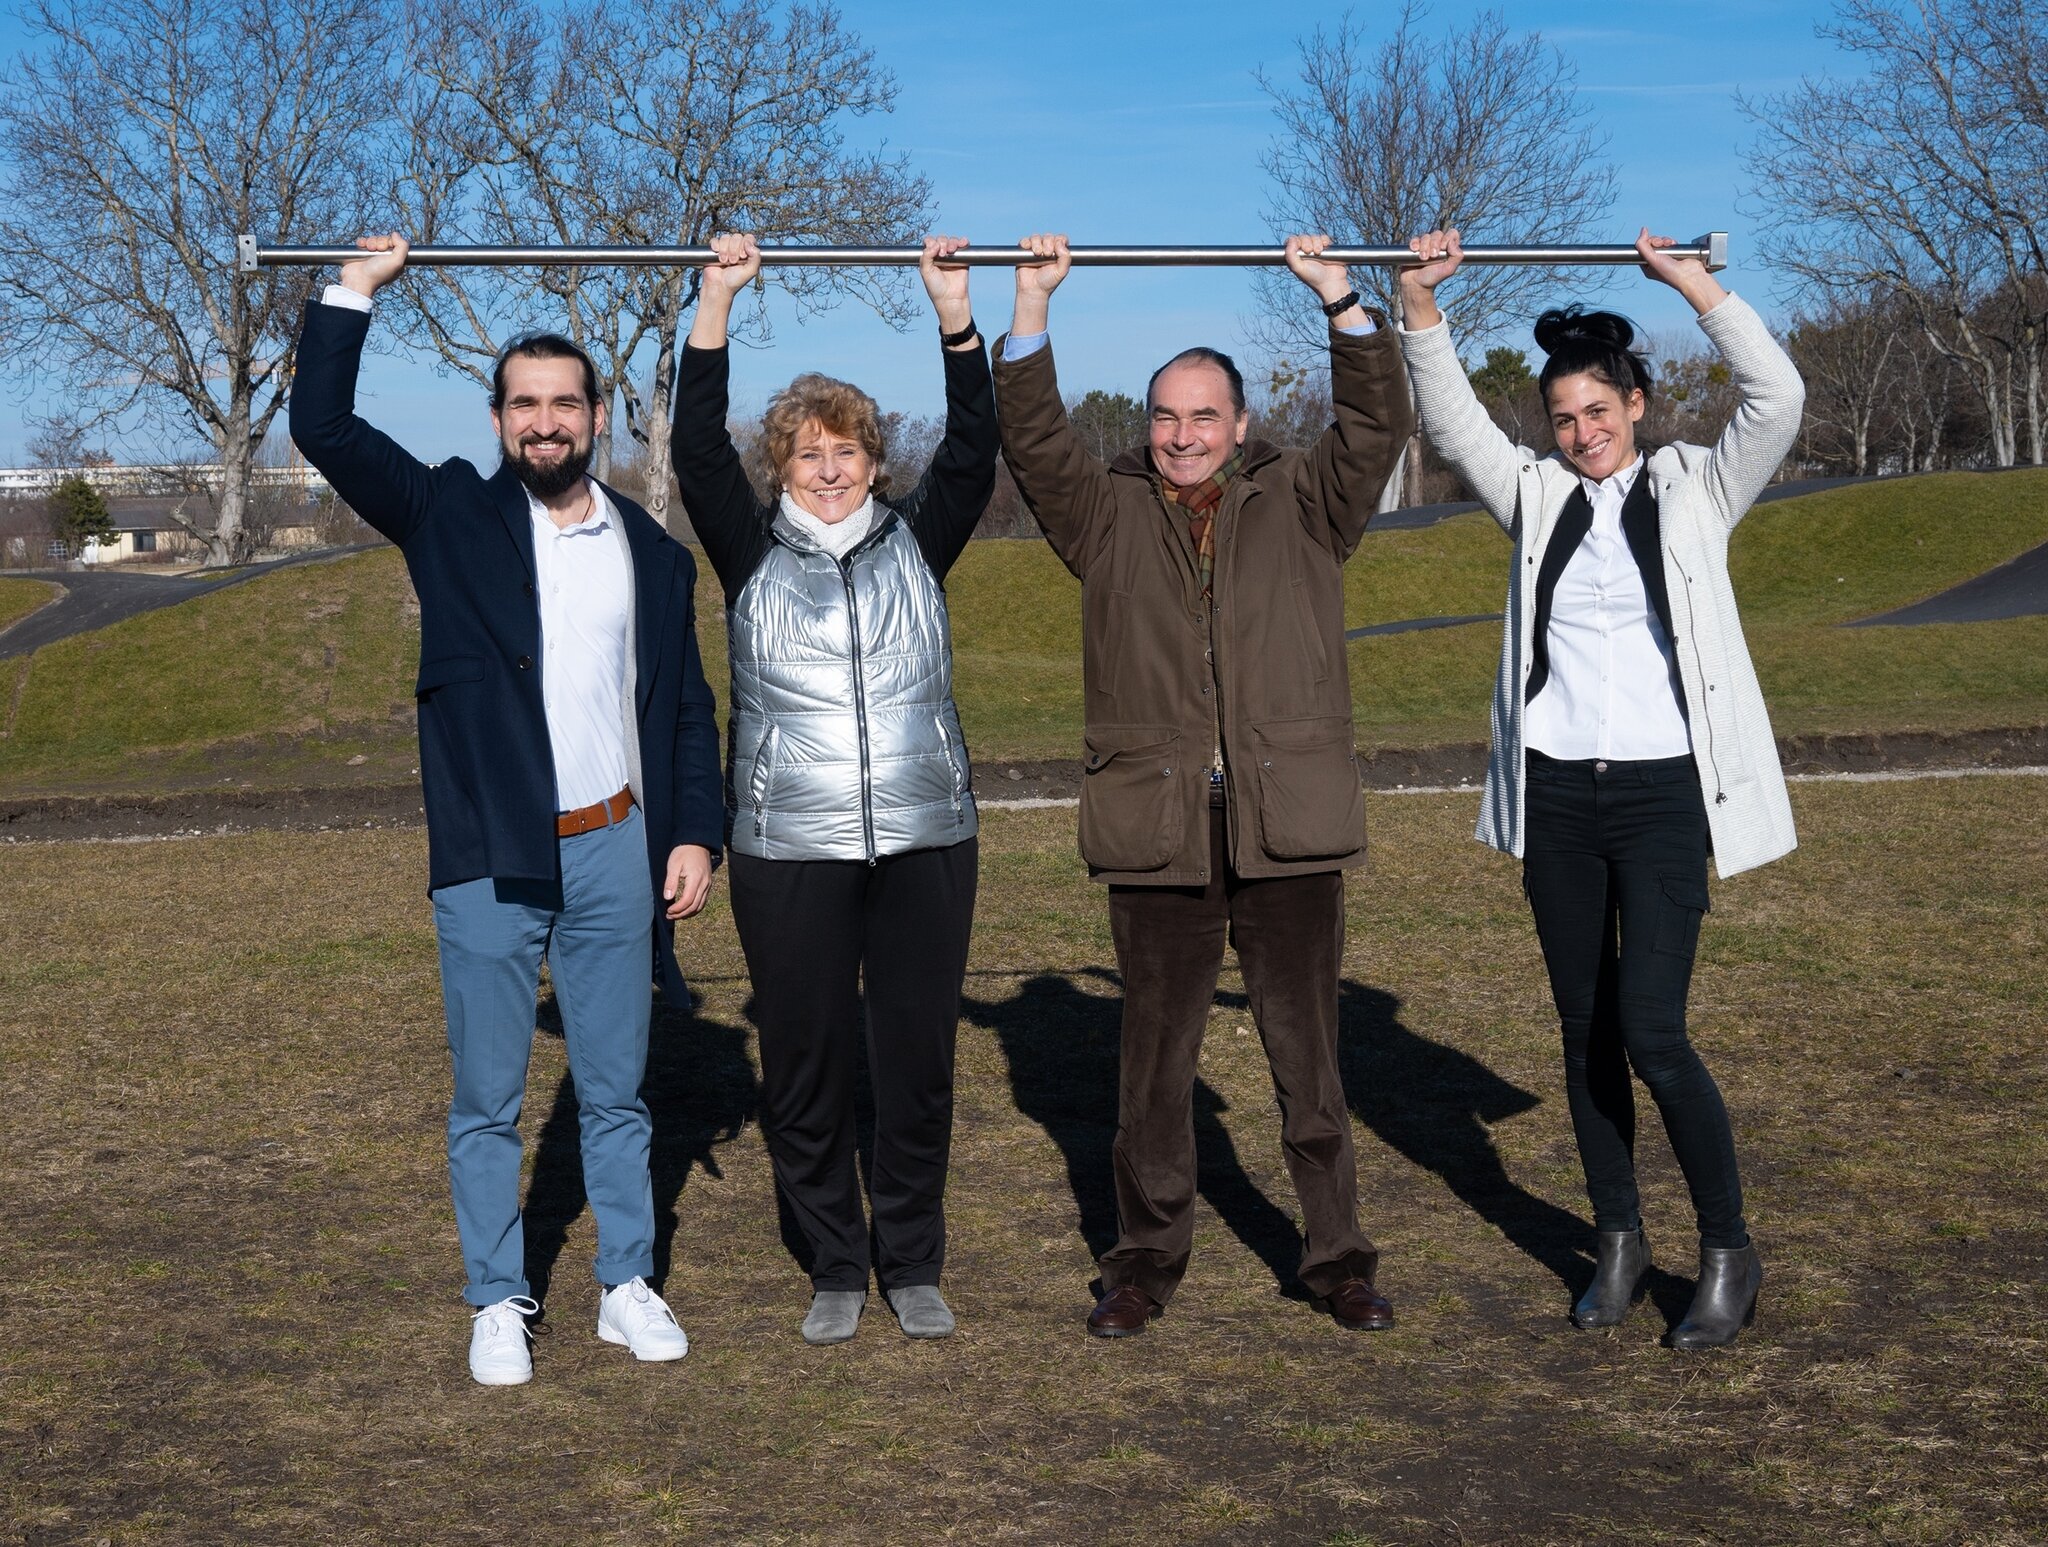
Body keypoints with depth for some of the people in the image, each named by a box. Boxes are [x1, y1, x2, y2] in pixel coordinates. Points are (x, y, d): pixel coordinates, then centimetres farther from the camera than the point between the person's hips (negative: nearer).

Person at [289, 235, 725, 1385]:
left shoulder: (654, 554, 8)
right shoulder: (451, 519, 3)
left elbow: (689, 711, 10)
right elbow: (324, 425, -4)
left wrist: (696, 834, 2)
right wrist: (354, 291, -3)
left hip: (613, 852, 2)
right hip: (488, 862, -1)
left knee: (618, 1092, 11)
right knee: (488, 1102, 7)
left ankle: (630, 1287, 23)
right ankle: (499, 1304, 19)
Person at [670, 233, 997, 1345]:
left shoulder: (917, 543, 9)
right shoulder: (750, 551, 6)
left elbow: (975, 448, -2)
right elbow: (696, 448, -5)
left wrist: (953, 307, -10)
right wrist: (717, 302, -11)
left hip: (924, 838, 1)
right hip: (788, 847, -1)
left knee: (919, 1060, 6)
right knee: (805, 1067, 5)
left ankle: (913, 1265, 20)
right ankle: (835, 1268, 20)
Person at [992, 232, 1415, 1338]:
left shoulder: (1300, 508, 10)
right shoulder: (1109, 519, 10)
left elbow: (1377, 426, -1)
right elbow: (1032, 440, 0)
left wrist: (1338, 295, -8)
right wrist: (1032, 307, -7)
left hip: (1290, 828, 0)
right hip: (1158, 830, 0)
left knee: (1309, 1058, 7)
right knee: (1154, 1058, 9)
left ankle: (1338, 1257, 18)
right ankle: (1147, 1256, 21)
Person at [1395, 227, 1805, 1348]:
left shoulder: (1695, 491, 3)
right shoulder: (1538, 500, 10)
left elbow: (1778, 400, -11)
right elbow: (1451, 424, 3)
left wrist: (1696, 287, -13)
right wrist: (1420, 308, -9)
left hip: (1661, 793, -4)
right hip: (1556, 795, 4)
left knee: (1653, 1034, -11)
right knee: (1585, 1030, 9)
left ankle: (1730, 1255, 4)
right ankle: (1619, 1241, 23)